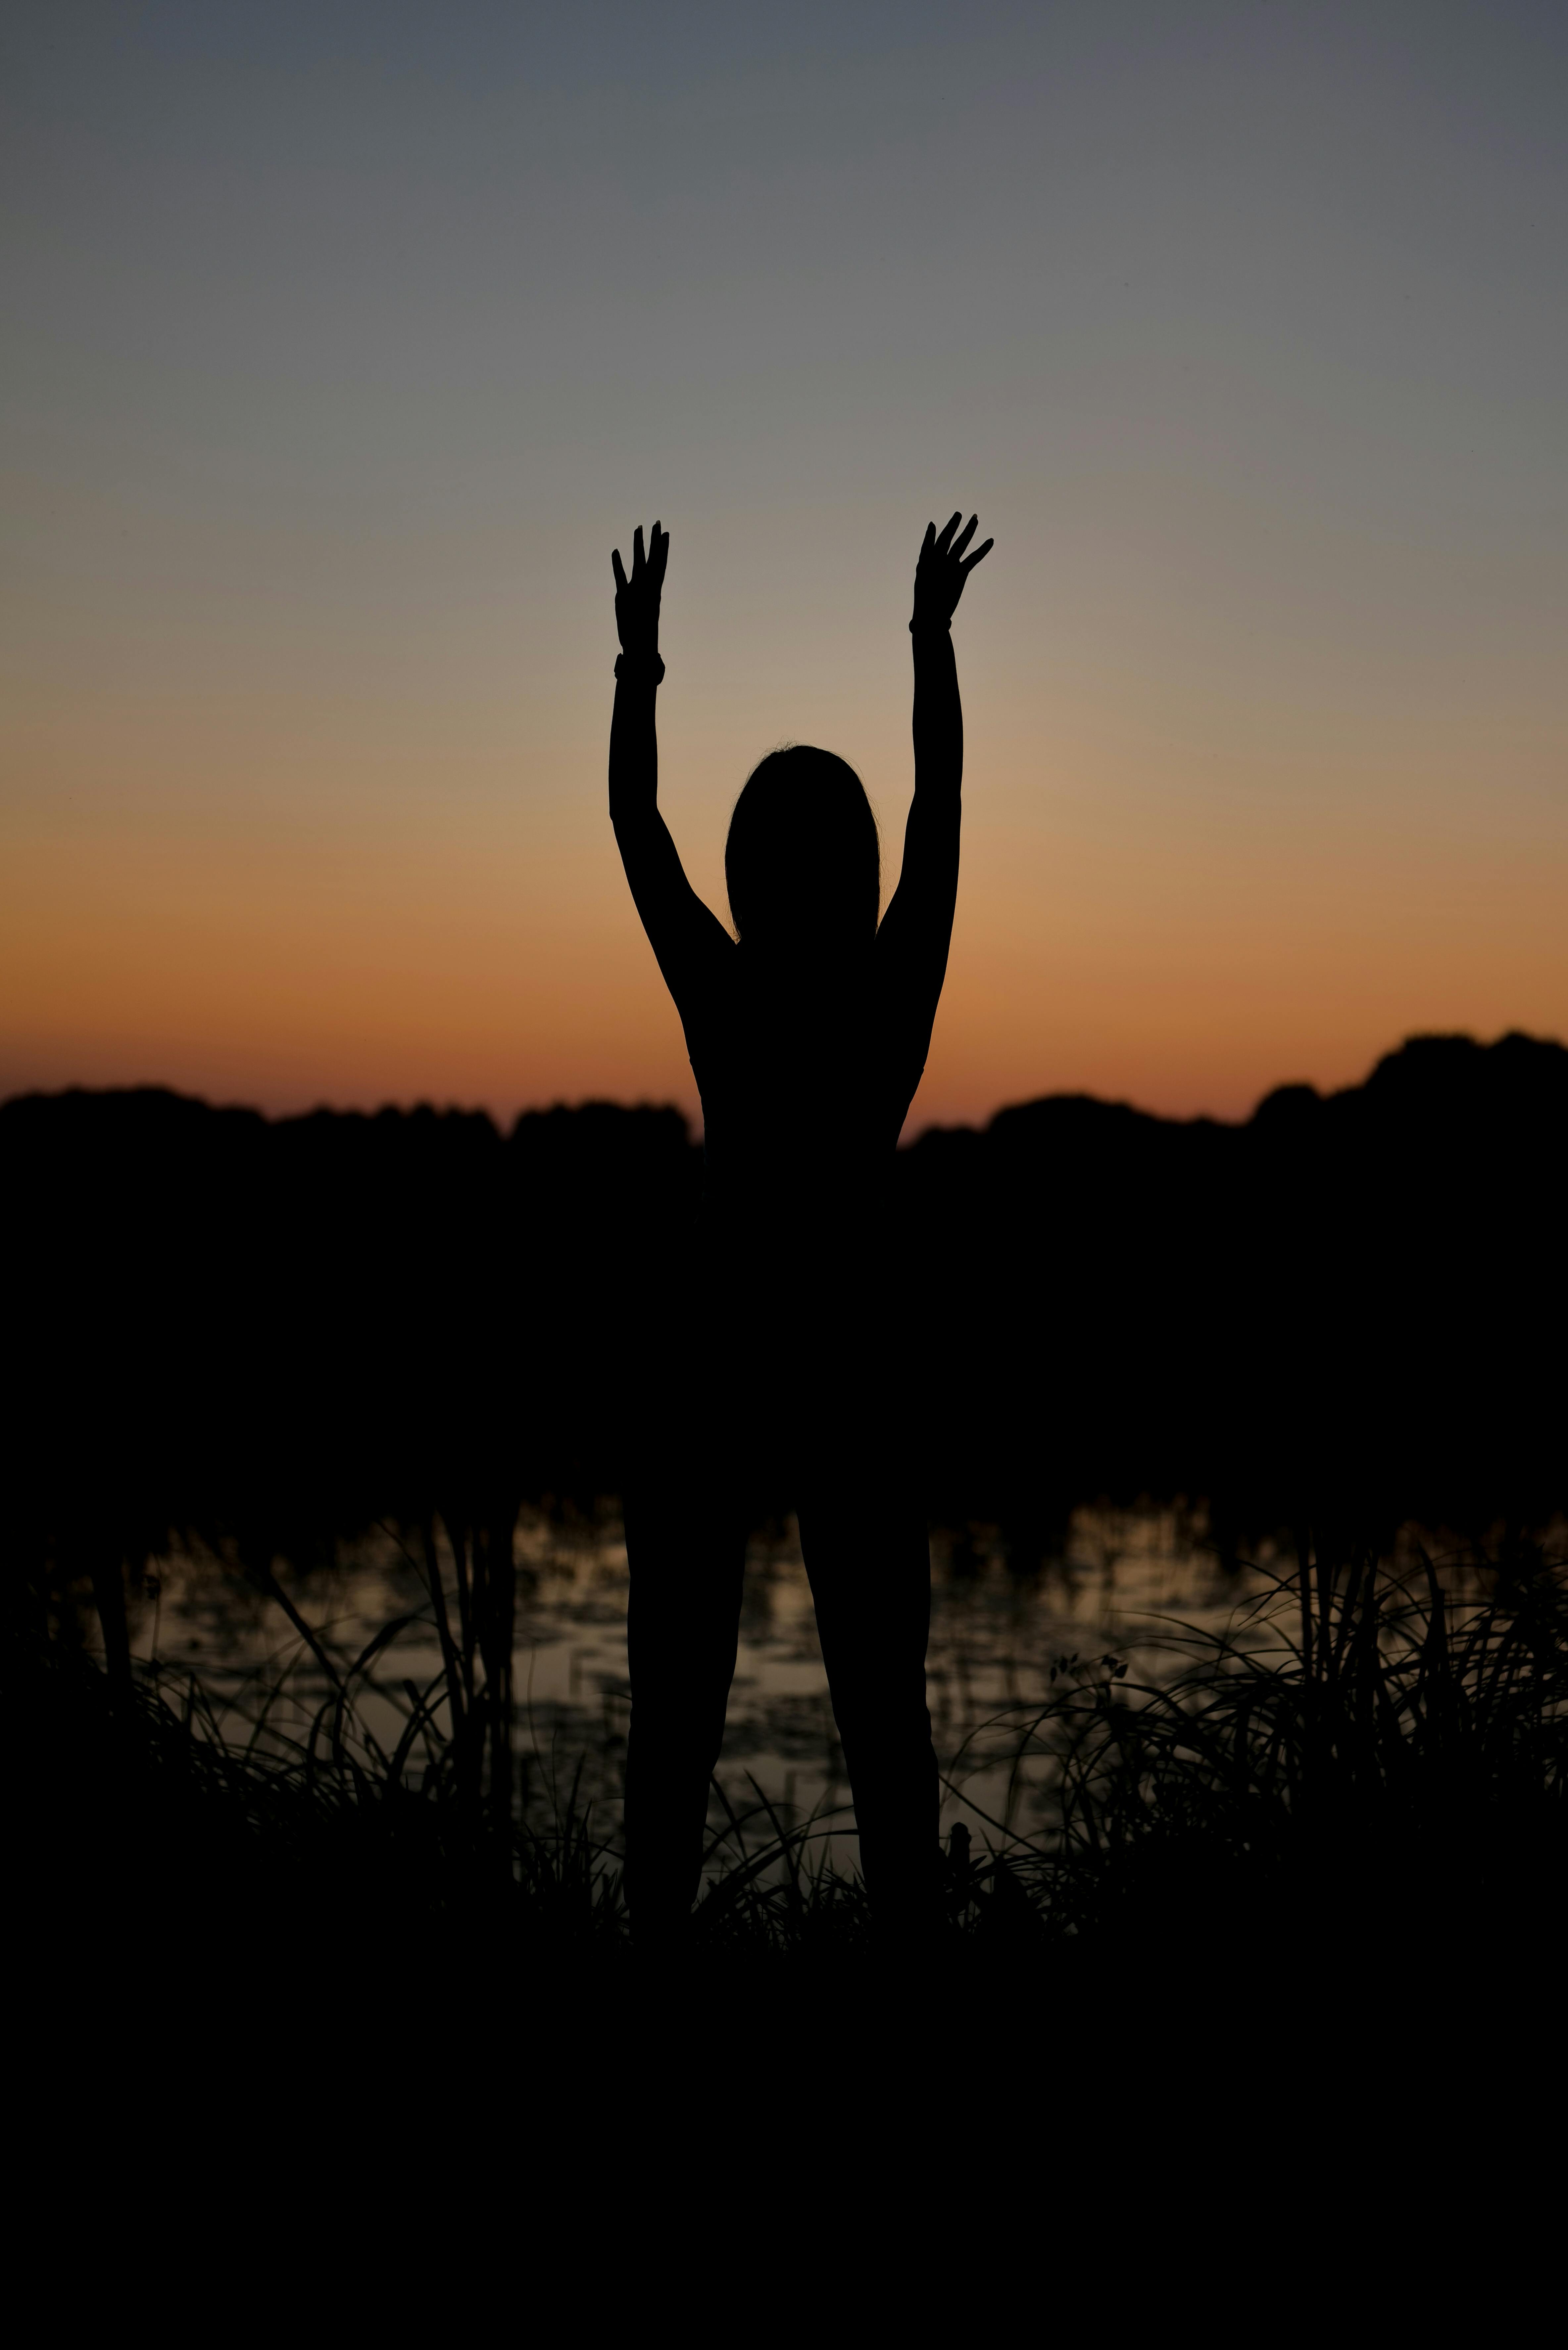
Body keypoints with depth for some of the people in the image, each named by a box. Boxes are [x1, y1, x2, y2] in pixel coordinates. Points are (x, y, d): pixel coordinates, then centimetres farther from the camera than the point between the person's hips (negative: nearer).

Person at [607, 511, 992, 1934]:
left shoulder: (720, 996, -9)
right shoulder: (897, 995, -8)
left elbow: (633, 818, 4)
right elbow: (942, 800, 5)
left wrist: (640, 660, 14)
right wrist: (932, 639, 14)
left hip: (710, 1370, 0)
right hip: (851, 1372, 1)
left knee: (678, 1709, 7)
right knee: (882, 1709, 9)